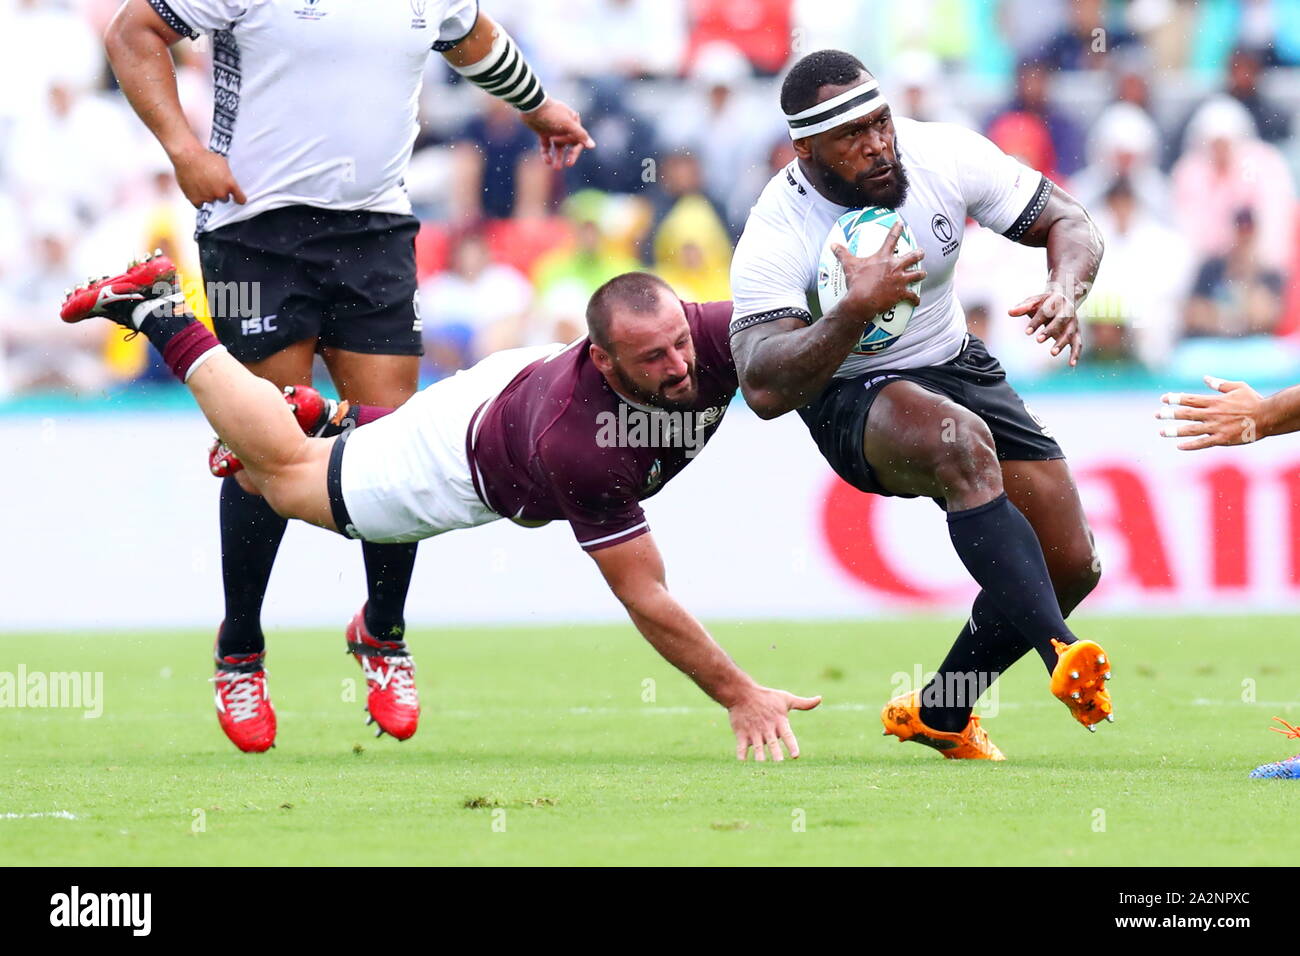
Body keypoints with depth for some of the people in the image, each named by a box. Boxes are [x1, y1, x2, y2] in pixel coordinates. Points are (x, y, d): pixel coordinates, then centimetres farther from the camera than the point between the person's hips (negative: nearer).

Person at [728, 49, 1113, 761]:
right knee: (962, 438, -40)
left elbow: (1066, 222, -3)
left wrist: (1065, 291, -25)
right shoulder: (775, 237, -23)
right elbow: (764, 389, -33)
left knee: (1071, 567, -3)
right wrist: (855, 311, -45)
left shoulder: (945, 155, -13)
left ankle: (939, 715, 18)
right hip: (850, 398, -5)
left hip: (956, 365, 6)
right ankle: (1060, 657, -50)